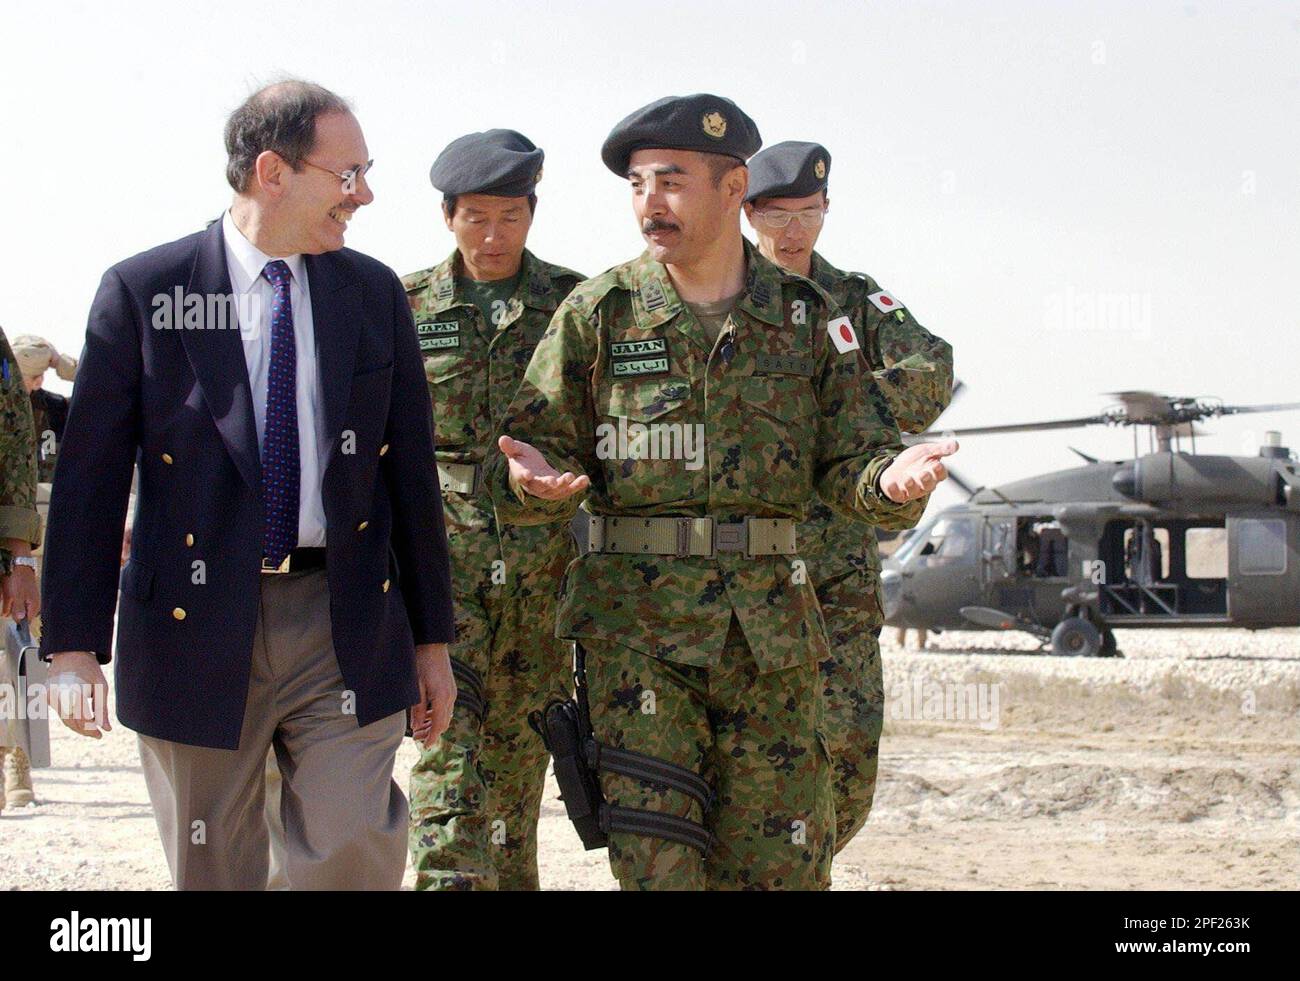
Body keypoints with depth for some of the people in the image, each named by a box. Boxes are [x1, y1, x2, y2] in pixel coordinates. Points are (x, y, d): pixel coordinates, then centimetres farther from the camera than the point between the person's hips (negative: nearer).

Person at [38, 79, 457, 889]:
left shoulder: (374, 293, 6)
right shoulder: (144, 292, -3)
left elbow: (411, 472, 10)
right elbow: (90, 474, -3)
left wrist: (432, 640, 10)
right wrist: (76, 645, -8)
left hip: (345, 629, 2)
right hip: (197, 631, -2)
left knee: (354, 864, -4)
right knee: (213, 872, 8)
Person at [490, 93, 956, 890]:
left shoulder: (808, 317, 7)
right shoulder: (599, 313, 3)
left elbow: (852, 455, 6)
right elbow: (540, 447, 2)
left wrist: (892, 478, -17)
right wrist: (534, 478, -22)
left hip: (772, 622, 2)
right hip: (635, 620, -2)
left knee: (783, 862, 4)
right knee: (657, 858, -7)